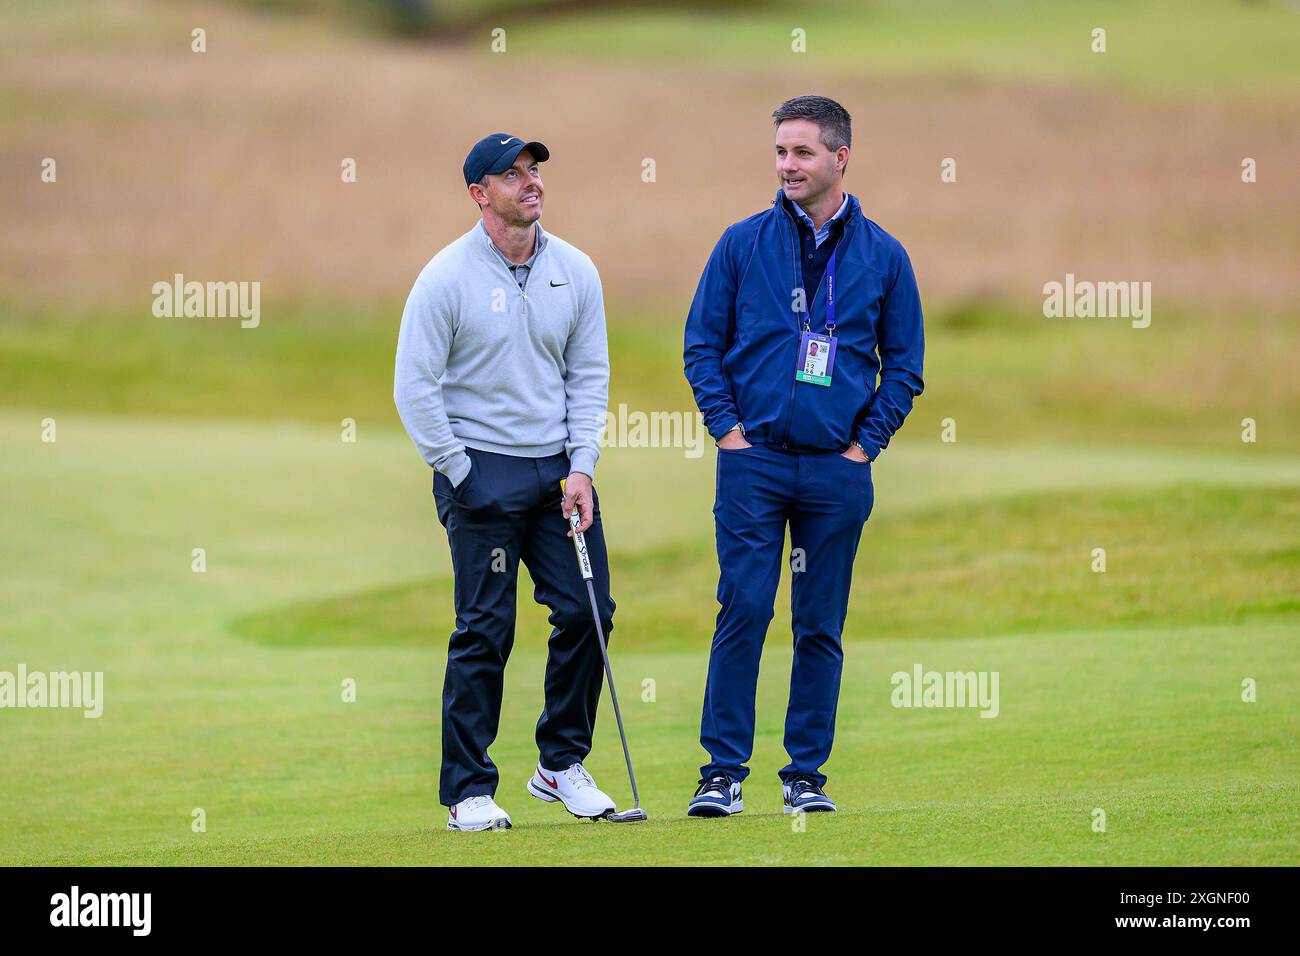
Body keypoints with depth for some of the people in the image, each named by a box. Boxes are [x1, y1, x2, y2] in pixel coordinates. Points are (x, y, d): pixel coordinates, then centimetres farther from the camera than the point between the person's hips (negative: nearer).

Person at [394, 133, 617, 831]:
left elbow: (589, 376, 9)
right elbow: (414, 387, -8)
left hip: (559, 465, 5)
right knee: (485, 630, -6)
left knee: (587, 611, 2)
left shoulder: (575, 272, 5)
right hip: (481, 467, -5)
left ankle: (562, 765, 18)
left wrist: (581, 469, -1)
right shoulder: (448, 277, -9)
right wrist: (459, 473, -10)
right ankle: (468, 791, 1)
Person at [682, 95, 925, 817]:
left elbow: (904, 363, 9)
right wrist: (726, 428, -2)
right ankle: (723, 771, -3)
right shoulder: (743, 244, 4)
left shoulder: (882, 256, 5)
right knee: (743, 614, -6)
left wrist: (867, 442, 0)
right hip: (753, 460, -1)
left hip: (838, 469, 1)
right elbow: (702, 343, 7)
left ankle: (806, 772, 12)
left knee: (821, 626, 5)